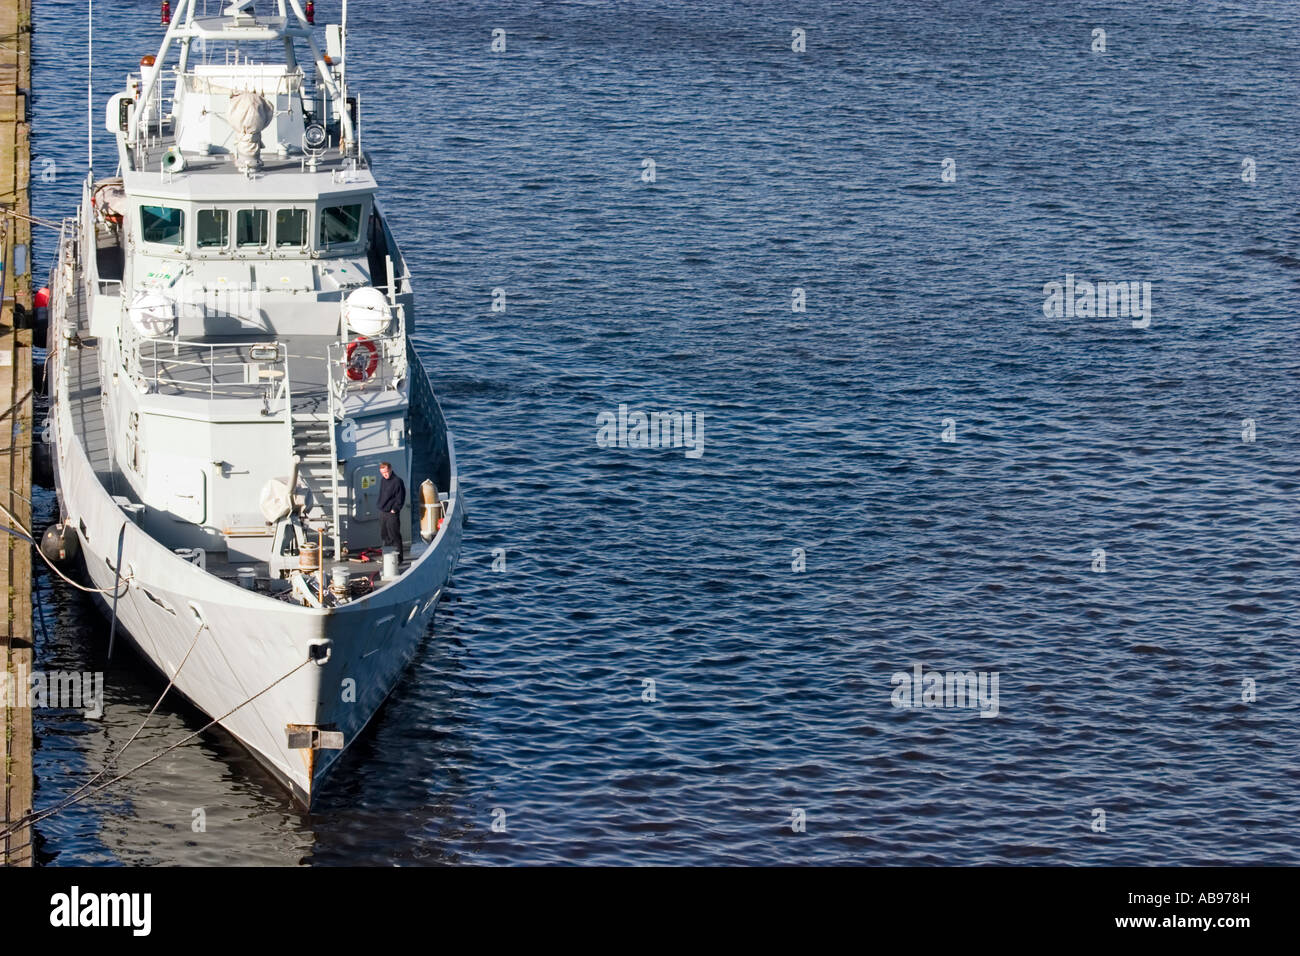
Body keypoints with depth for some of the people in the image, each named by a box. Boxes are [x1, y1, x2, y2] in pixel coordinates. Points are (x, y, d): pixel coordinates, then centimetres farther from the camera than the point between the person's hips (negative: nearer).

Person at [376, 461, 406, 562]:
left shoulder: (397, 481, -13)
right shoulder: (382, 480, 11)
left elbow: (400, 499, -12)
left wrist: (394, 509, -12)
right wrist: (380, 506, 15)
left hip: (392, 513, -8)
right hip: (382, 512, 8)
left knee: (395, 536, -5)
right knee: (385, 536, 13)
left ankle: (398, 558, 0)